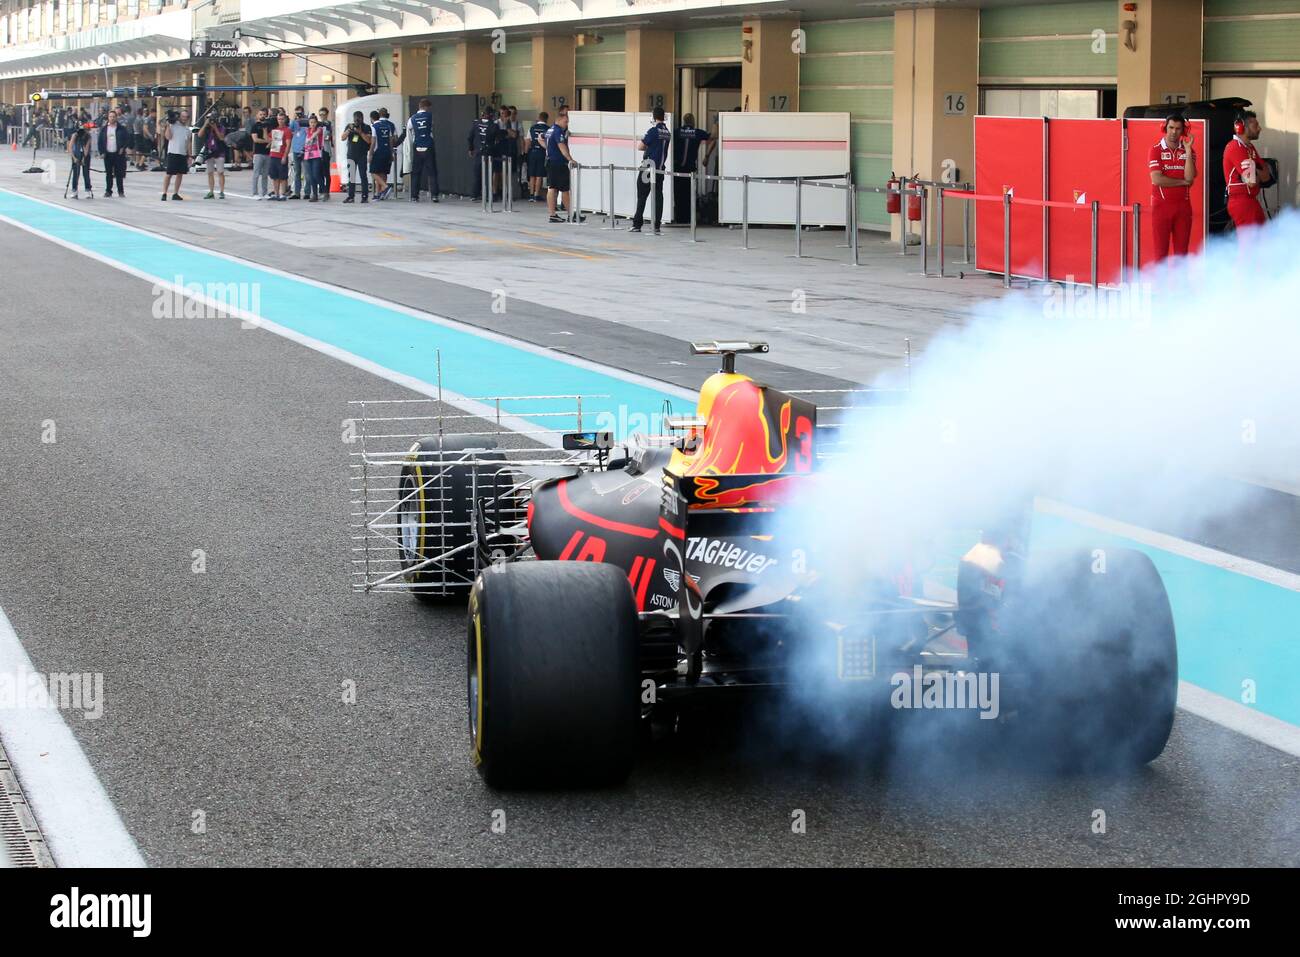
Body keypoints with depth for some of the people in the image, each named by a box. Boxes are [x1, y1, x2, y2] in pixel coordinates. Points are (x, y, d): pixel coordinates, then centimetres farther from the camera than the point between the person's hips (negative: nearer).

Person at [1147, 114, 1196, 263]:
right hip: (1161, 204, -3)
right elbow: (1157, 179, -13)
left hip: (1183, 205, 3)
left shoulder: (1188, 151, 8)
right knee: (1161, 251, -3)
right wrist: (1183, 182, -6)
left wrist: (1188, 150, -10)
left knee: (1181, 250, 3)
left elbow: (1190, 177, -7)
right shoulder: (1156, 150, -1)